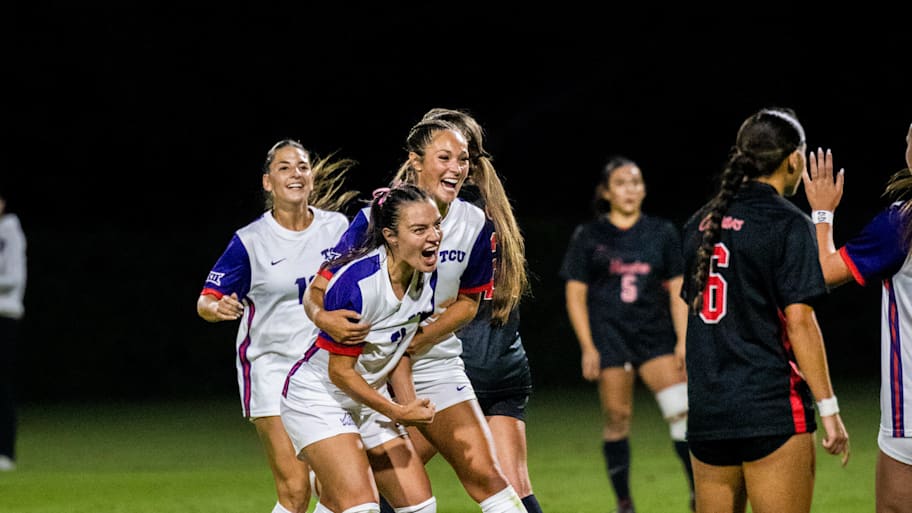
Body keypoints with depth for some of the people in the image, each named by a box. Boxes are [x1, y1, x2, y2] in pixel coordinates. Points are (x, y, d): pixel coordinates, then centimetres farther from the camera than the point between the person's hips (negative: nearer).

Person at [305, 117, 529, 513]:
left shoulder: (475, 225, -5)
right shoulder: (374, 219, -16)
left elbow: (467, 303, 5)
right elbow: (316, 290, -14)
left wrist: (419, 340, -12)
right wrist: (323, 317, -38)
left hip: (434, 359, 3)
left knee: (483, 472, -8)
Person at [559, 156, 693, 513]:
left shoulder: (662, 233, 9)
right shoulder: (588, 237, 4)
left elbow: (678, 291, 9)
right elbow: (575, 295, 3)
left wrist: (683, 341, 0)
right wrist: (587, 347, -5)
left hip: (655, 334, 1)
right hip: (609, 336, -1)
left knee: (680, 408, -14)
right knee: (617, 417, -3)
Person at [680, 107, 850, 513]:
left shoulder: (700, 224, 12)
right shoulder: (788, 224, -8)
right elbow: (799, 321, -12)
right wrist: (828, 408, -10)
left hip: (707, 413, 7)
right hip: (772, 411, -6)